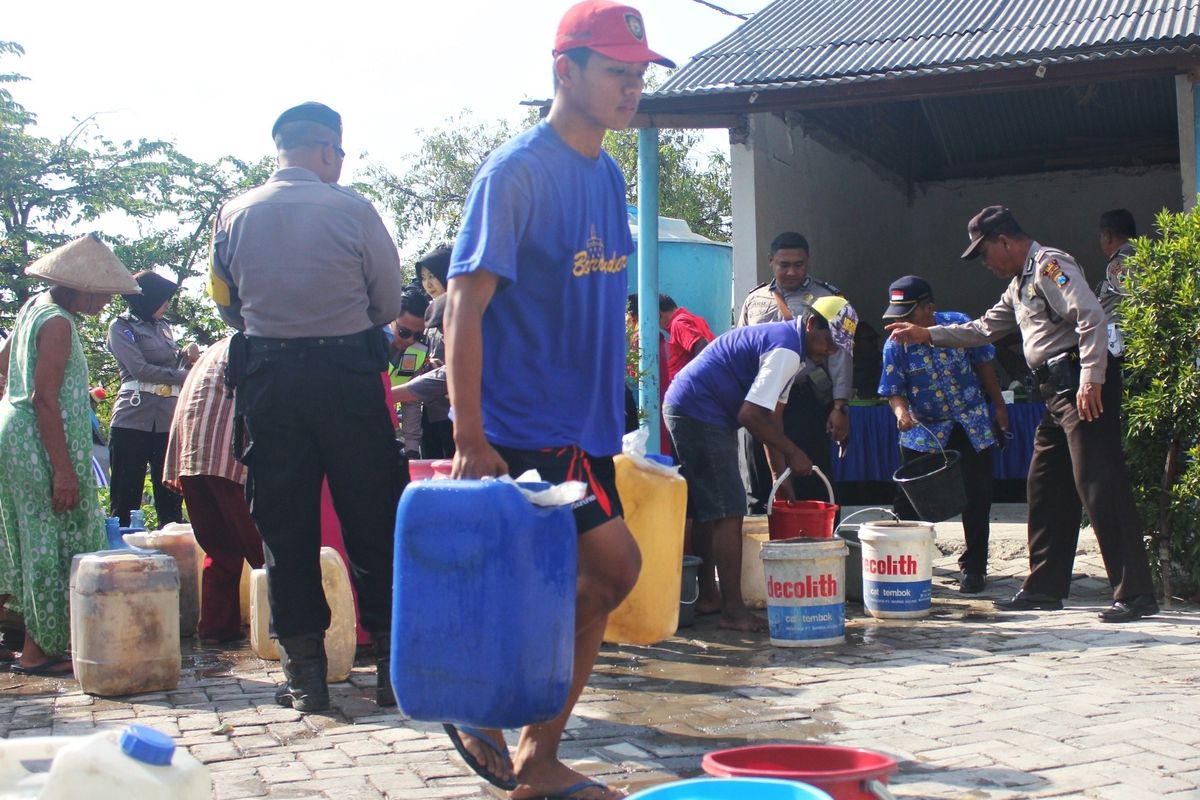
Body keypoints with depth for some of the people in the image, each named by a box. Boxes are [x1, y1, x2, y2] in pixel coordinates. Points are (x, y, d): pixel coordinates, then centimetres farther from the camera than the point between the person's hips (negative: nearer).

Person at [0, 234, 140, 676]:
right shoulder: (57, 324, -17)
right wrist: (63, 470, -22)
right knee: (51, 544, -3)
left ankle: (37, 645, 20)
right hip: (39, 446, -10)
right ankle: (39, 650, 2)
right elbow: (44, 398, -22)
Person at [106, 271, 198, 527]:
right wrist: (185, 376, -6)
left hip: (168, 420, 5)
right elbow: (139, 369, -9)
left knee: (171, 504, 3)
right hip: (133, 419, -5)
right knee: (125, 502, -5)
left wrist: (187, 357, 4)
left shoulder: (164, 327, 20)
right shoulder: (121, 327, 3)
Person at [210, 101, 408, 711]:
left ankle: (304, 670, 9)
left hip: (266, 378, 3)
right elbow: (390, 302, -1)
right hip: (348, 371, -2)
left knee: (285, 524, 7)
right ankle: (392, 660, 10)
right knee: (371, 517, 6)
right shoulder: (351, 209, -6)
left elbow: (226, 305, 11)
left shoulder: (234, 215, 4)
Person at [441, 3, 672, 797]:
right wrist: (471, 441, -21)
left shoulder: (609, 175, 12)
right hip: (524, 427, -8)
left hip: (582, 426, 8)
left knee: (584, 592, 9)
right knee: (614, 567, -11)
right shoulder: (517, 172, -13)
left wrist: (608, 414, 18)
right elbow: (464, 306, -16)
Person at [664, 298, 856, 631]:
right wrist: (792, 453, -13)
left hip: (686, 411, 11)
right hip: (699, 414, -11)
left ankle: (706, 595, 26)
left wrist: (779, 473, 14)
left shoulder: (786, 343, 15)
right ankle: (733, 610, -8)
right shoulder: (785, 351, -18)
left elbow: (772, 414, 17)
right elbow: (750, 415, -24)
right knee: (727, 513, -10)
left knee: (706, 511, 17)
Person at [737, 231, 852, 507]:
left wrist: (840, 407, -9)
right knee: (762, 485, 8)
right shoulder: (755, 300, 13)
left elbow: (840, 355, -2)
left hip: (806, 403, -4)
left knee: (811, 485, -4)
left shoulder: (827, 298, 2)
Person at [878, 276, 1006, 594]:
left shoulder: (959, 324, -11)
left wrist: (998, 406, 7)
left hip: (972, 425, 1)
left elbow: (983, 364, 2)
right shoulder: (895, 345, -12)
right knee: (910, 502, -5)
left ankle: (974, 568, 17)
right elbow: (893, 390, -10)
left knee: (976, 499, 4)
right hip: (923, 432, -1)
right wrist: (901, 412, -32)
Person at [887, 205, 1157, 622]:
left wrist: (1090, 380, -25)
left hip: (1082, 387, -10)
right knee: (1046, 490, 12)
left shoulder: (1050, 265, -8)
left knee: (1101, 488, -12)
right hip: (1057, 392, 10)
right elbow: (985, 329, 33)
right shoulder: (1020, 283, 23)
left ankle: (1135, 594, -10)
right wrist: (926, 334, 30)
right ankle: (1045, 587, 19)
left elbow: (1091, 317, -19)